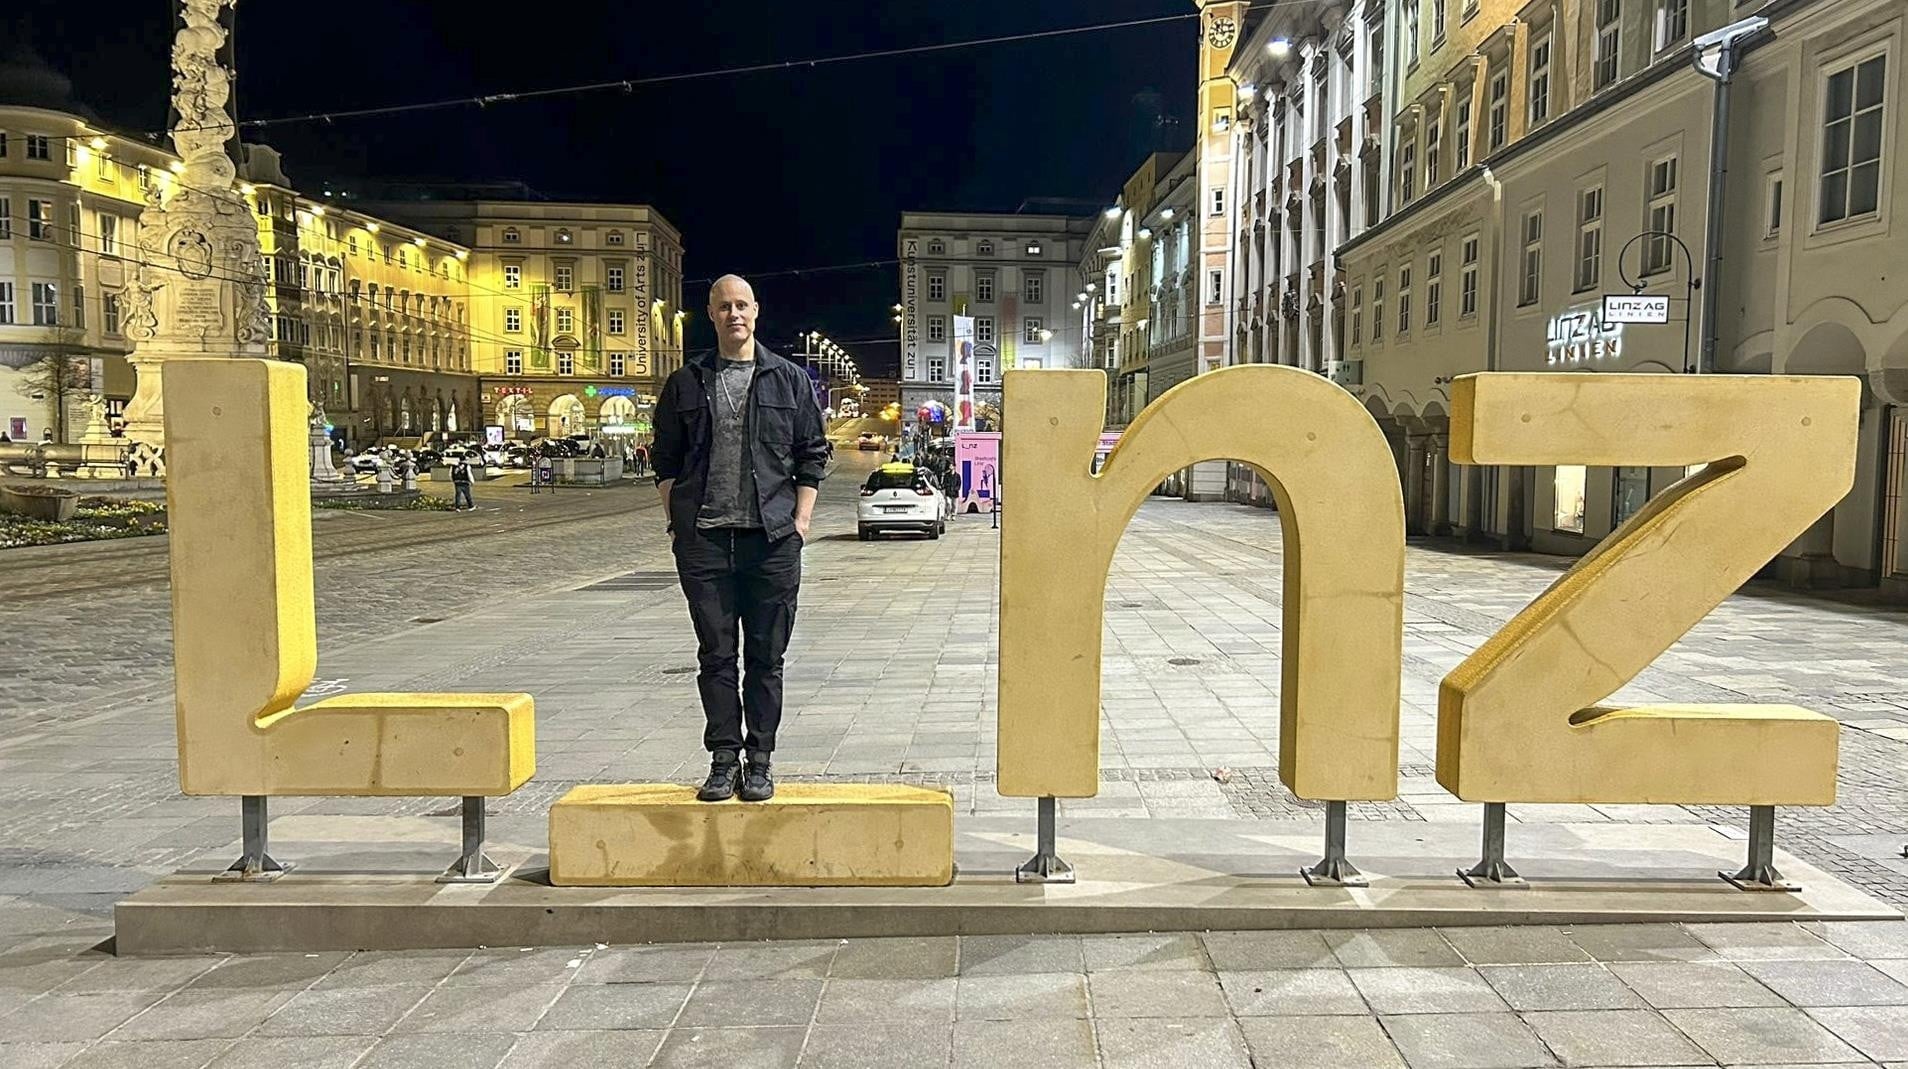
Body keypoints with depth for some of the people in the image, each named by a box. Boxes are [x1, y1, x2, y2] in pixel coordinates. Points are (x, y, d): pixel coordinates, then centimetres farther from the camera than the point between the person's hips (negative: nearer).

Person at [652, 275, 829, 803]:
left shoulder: (790, 380, 9)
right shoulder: (686, 383, 11)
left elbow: (812, 456, 8)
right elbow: (665, 460, 13)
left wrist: (800, 521, -1)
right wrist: (677, 522, 3)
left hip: (773, 539, -1)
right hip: (704, 538, 1)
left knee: (766, 657, 4)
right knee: (716, 655, 5)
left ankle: (759, 762, 14)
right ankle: (724, 758, 14)